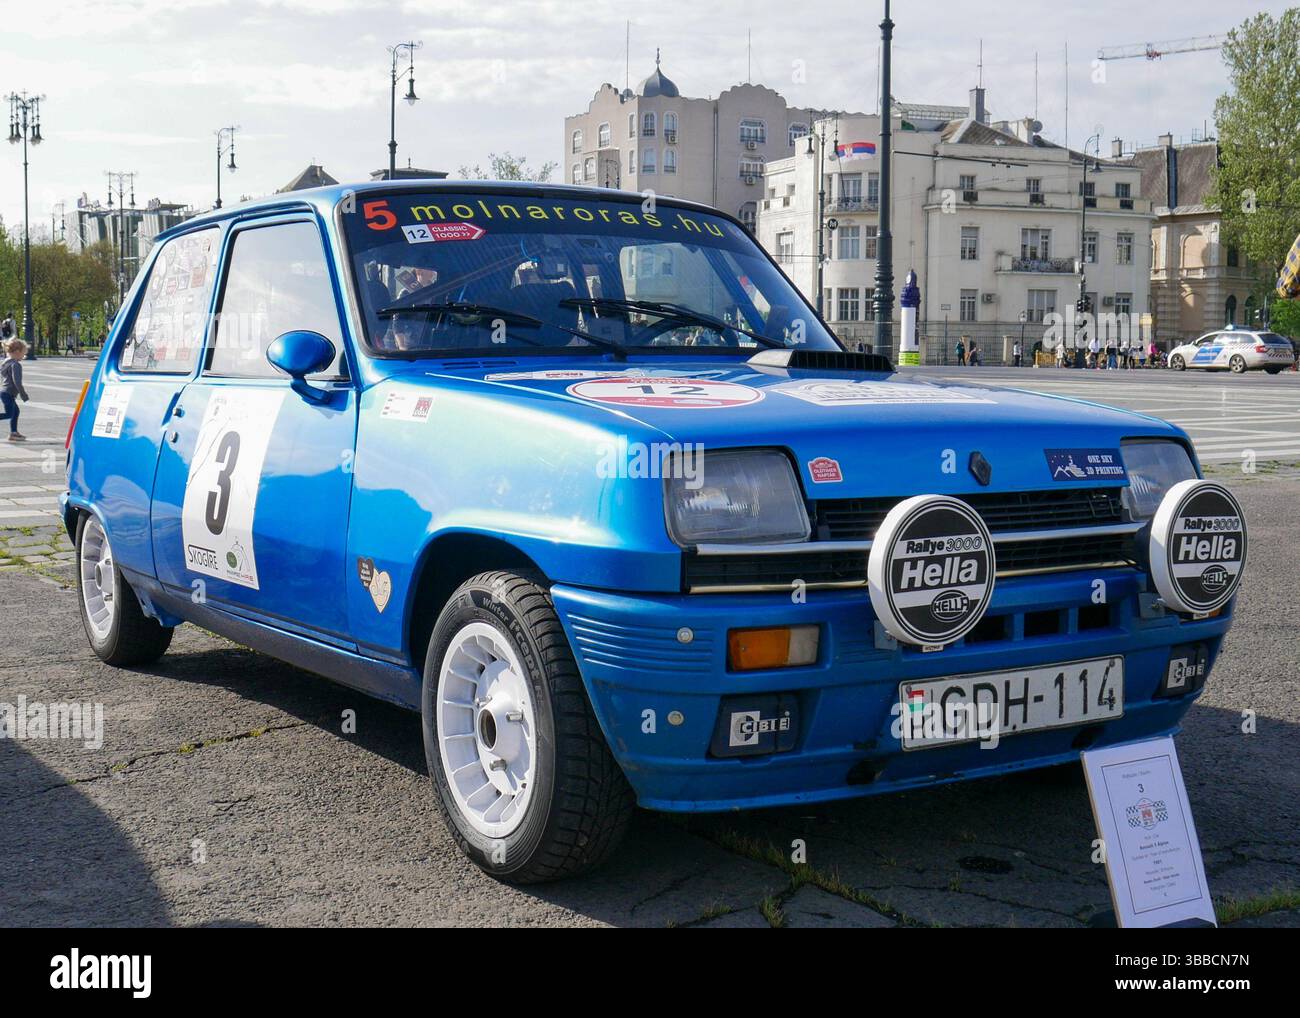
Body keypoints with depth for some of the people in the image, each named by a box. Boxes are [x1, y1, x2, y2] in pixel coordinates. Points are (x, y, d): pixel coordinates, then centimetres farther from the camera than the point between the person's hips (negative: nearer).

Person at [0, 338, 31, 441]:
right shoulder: (16, 365, -17)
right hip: (8, 393, -10)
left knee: (15, 411, 17)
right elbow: (17, 382, -22)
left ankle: (14, 433, 20)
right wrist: (23, 394, -13)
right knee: (9, 414, -8)